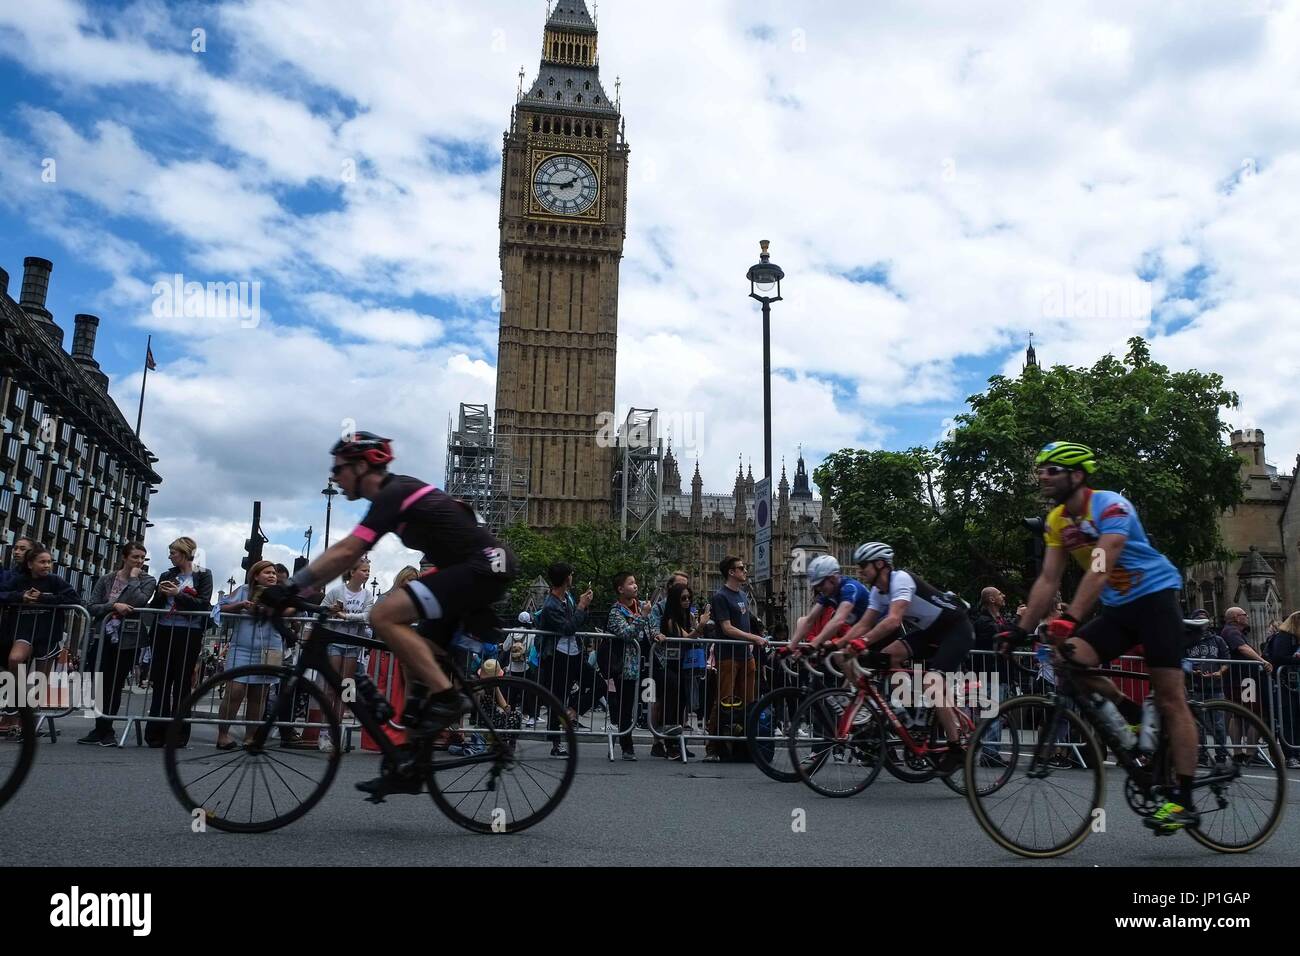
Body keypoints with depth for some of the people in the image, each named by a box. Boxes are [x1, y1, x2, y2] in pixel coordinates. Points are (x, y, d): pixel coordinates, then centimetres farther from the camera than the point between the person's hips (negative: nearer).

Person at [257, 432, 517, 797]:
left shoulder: (393, 494, -12)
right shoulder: (396, 493, 18)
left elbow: (345, 553, -20)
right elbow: (348, 555, 20)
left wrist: (290, 587, -18)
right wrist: (296, 590, 15)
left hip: (483, 567, -10)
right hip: (482, 571, 10)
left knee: (384, 616, -20)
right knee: (417, 659, 10)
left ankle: (446, 697, -14)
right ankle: (409, 768, 15)